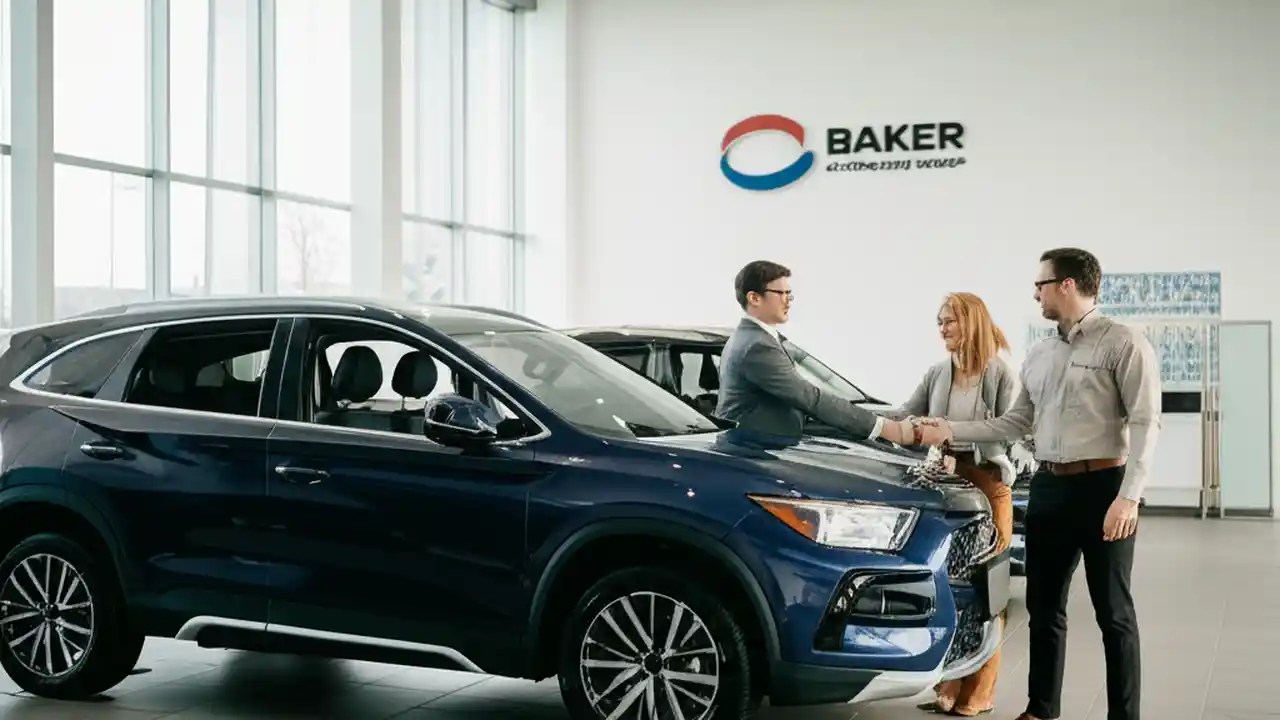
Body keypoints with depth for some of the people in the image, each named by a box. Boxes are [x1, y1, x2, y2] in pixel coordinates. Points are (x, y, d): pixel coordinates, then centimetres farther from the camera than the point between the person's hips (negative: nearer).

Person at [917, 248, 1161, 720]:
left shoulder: (1123, 343, -7)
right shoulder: (1038, 355, 15)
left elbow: (1144, 423, -13)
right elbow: (1017, 422, 20)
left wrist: (1128, 497, -21)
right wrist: (952, 431, 13)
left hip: (1102, 486, -7)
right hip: (1048, 487, 7)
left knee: (1113, 612, 1)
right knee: (1043, 606, 12)